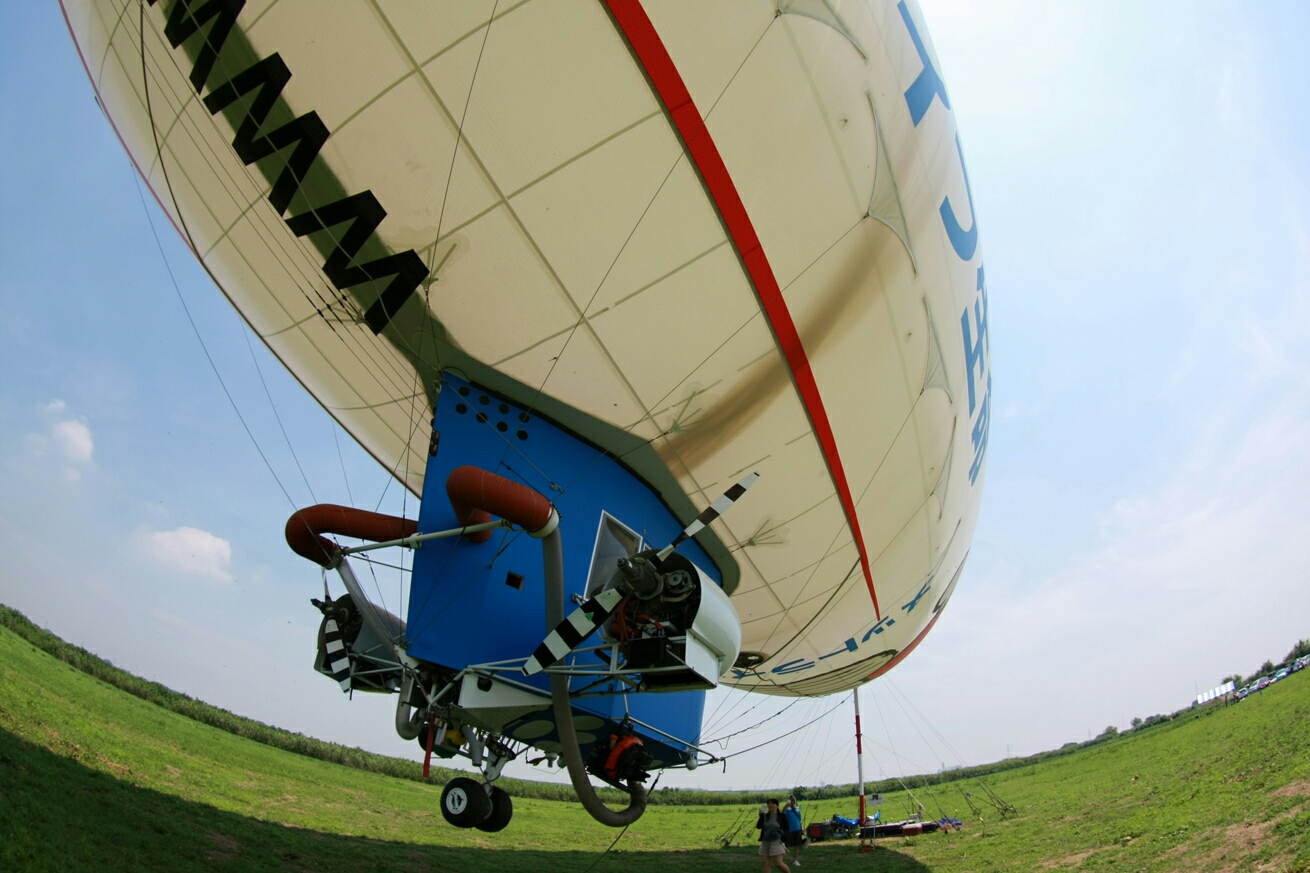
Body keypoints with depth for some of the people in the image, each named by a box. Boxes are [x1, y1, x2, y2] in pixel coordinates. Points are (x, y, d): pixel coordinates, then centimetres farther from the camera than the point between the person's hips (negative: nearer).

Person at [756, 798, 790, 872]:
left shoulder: (782, 816, -2)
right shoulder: (765, 816, 8)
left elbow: (786, 829, 2)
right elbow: (758, 827, -3)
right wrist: (761, 816, -13)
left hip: (777, 842, -5)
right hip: (765, 842, 5)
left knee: (778, 863, -12)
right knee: (765, 864, 1)